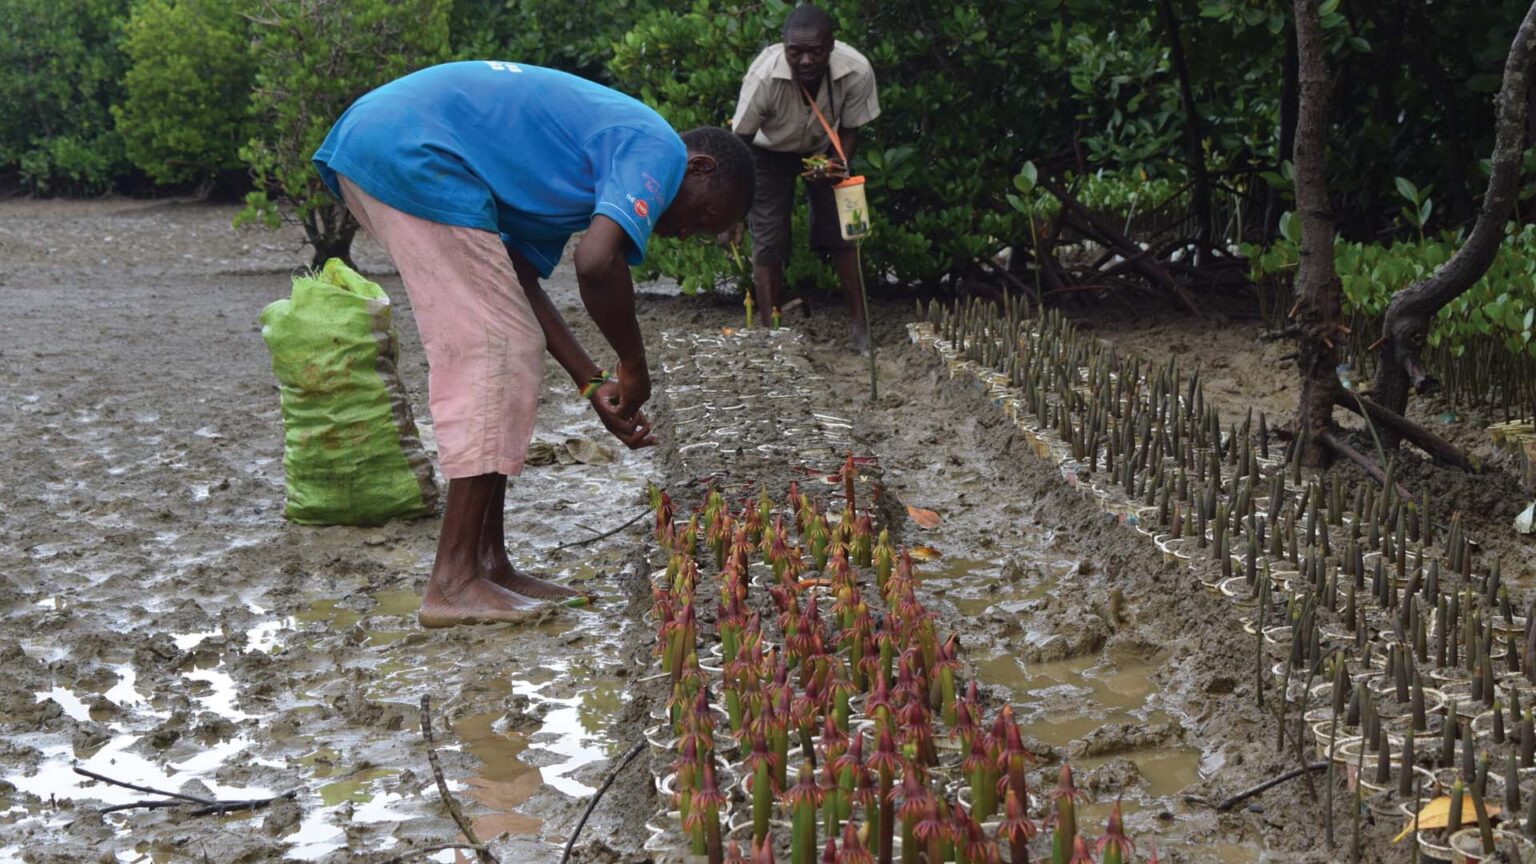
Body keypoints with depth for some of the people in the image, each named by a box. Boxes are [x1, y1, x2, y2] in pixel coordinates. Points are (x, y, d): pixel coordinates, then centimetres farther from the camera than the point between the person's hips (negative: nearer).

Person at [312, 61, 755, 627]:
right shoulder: (657, 149, -3)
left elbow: (518, 276, 19)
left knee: (504, 353, 14)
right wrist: (634, 367, -6)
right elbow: (596, 264, -22)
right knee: (498, 355, -7)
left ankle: (489, 562, 16)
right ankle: (454, 581, -6)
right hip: (414, 156, -11)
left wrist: (593, 383, 17)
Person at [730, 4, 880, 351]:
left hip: (822, 148, 2)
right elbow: (740, 141, -25)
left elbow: (850, 129, -13)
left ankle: (861, 325, 11)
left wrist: (838, 163, -33)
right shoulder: (764, 75, -40)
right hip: (770, 152, -2)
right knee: (768, 243, -6)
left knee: (843, 232, -1)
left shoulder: (857, 71, -34)